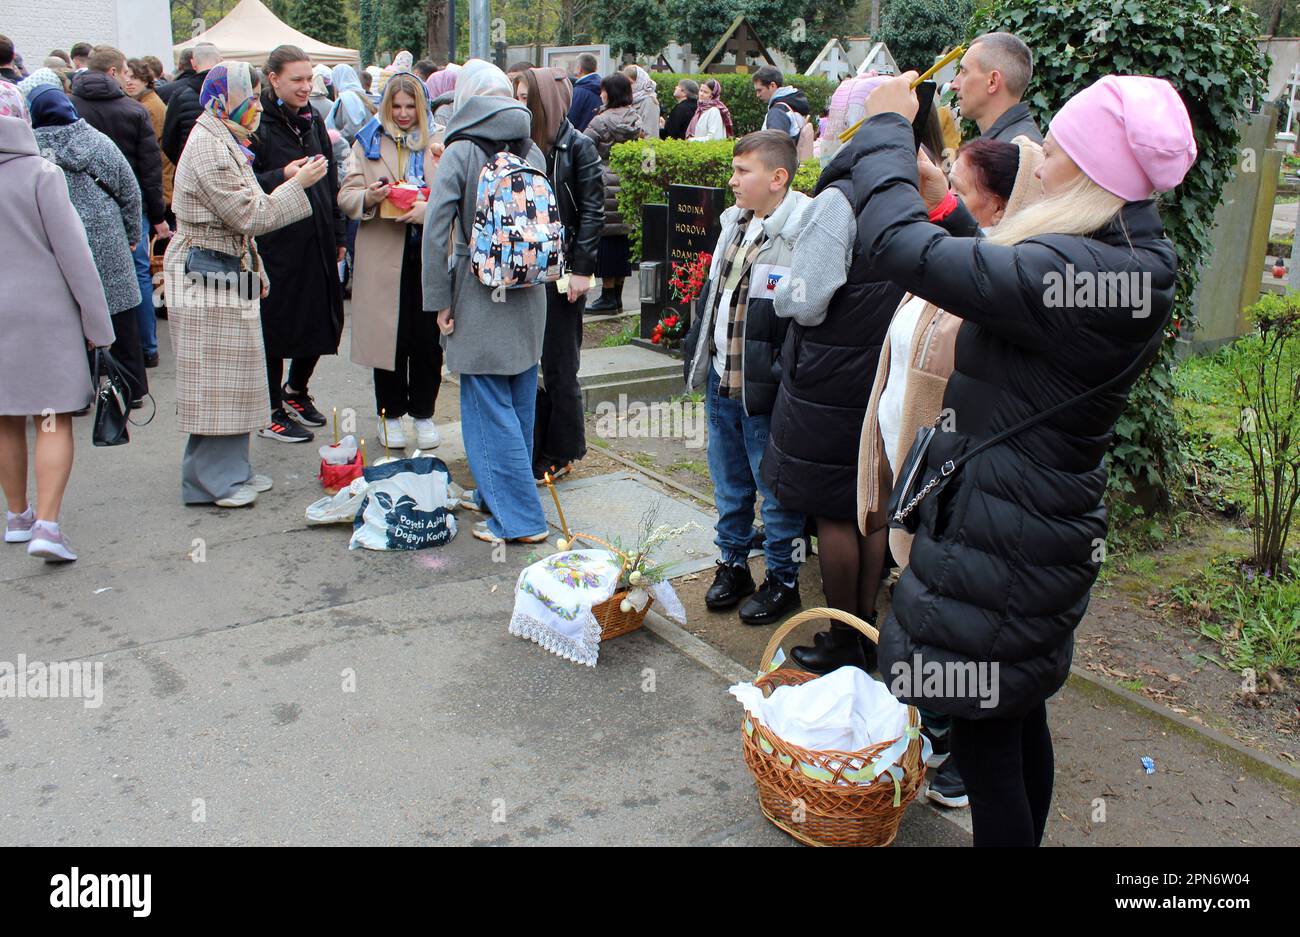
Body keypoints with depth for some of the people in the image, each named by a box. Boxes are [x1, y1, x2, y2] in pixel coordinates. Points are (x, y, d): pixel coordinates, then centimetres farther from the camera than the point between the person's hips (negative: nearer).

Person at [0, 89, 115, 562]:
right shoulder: (39, 174, -10)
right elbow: (73, 253, -10)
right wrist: (97, 322, -5)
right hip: (44, 312, -4)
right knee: (54, 420, -1)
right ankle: (46, 525, -10)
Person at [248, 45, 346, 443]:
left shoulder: (313, 122, 13)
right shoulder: (258, 125, -9)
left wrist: (338, 236, 16)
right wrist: (282, 176, -26)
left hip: (317, 242, 7)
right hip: (276, 245, -7)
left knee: (322, 322, 13)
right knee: (276, 327, 2)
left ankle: (295, 390, 36)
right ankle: (272, 414, 16)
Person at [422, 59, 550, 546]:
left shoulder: (461, 152, -10)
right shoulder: (531, 151, 5)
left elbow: (436, 227, -15)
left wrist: (439, 299, -10)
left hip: (480, 294, -6)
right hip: (528, 296, 6)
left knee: (488, 406, 1)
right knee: (520, 400, 15)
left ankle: (519, 517, 2)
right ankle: (495, 493, 31)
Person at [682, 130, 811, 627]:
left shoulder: (802, 235, -19)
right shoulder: (735, 223, 8)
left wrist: (786, 379, -21)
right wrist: (699, 357, 18)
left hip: (766, 391, -8)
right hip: (721, 382, 8)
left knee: (776, 490, 8)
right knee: (729, 483, 20)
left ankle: (783, 580, 25)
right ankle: (732, 564, 37)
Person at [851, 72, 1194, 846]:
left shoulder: (1070, 270, -27)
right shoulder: (1135, 266, 4)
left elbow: (900, 246, -30)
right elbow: (1003, 281, 19)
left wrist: (888, 128, -13)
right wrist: (940, 200, 13)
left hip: (998, 536, -10)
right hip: (1053, 527, 10)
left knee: (983, 731, 6)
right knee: (1020, 713, 25)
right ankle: (1025, 836, 44)